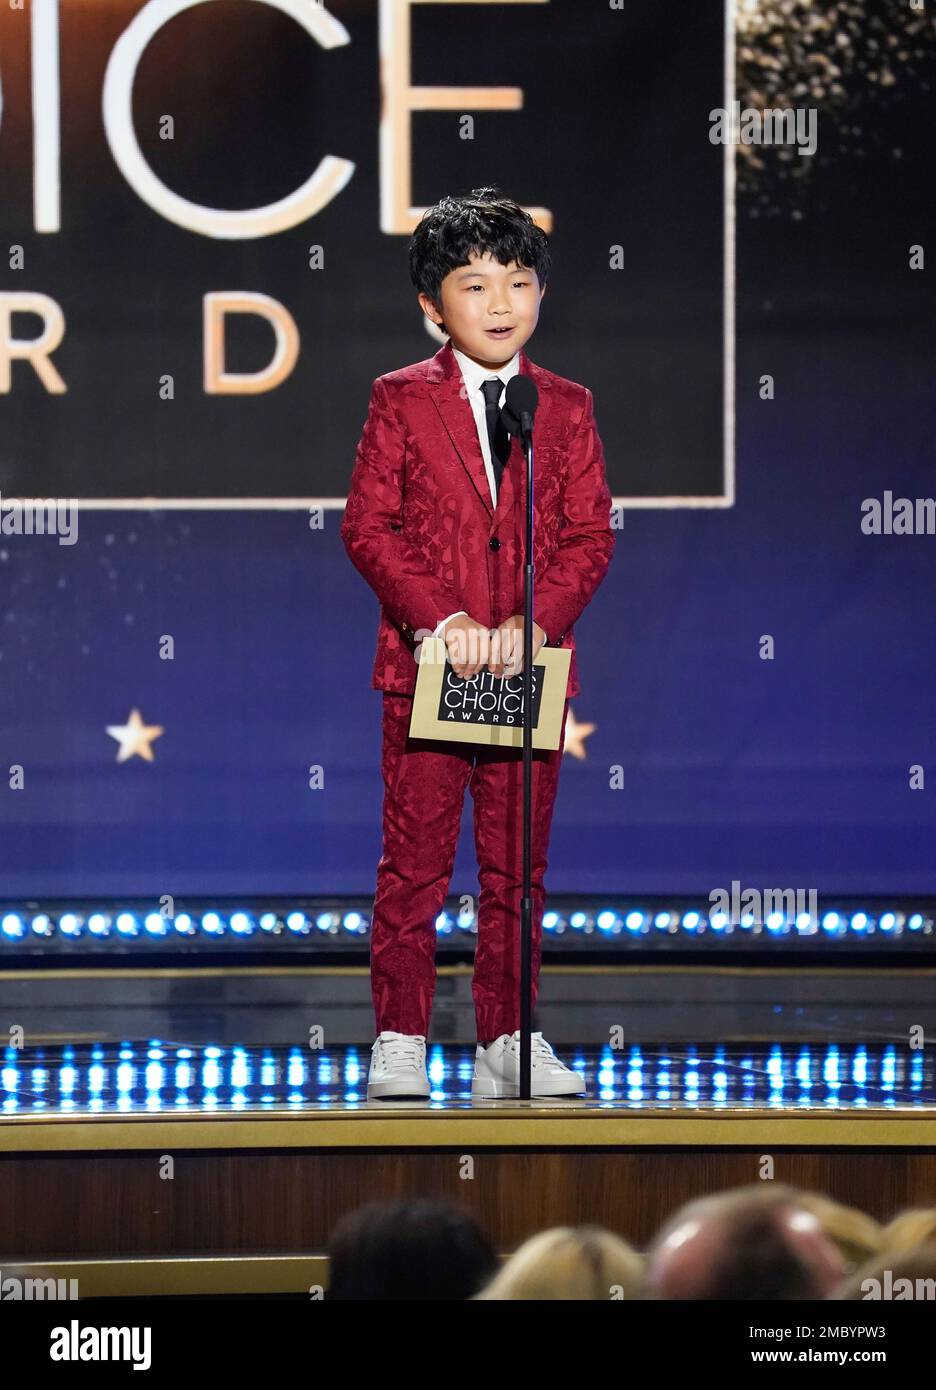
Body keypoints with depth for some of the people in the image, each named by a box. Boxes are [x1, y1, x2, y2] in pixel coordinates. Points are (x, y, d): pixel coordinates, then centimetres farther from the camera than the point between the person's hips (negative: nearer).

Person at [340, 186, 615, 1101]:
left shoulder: (566, 409, 8)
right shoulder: (402, 401, 2)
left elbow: (589, 535, 2)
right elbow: (367, 526, -4)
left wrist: (535, 623, -13)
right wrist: (441, 618, -15)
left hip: (531, 667, 2)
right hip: (425, 665, -2)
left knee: (516, 868, 7)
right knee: (415, 862, 0)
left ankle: (508, 1042, 13)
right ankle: (399, 1042, 7)